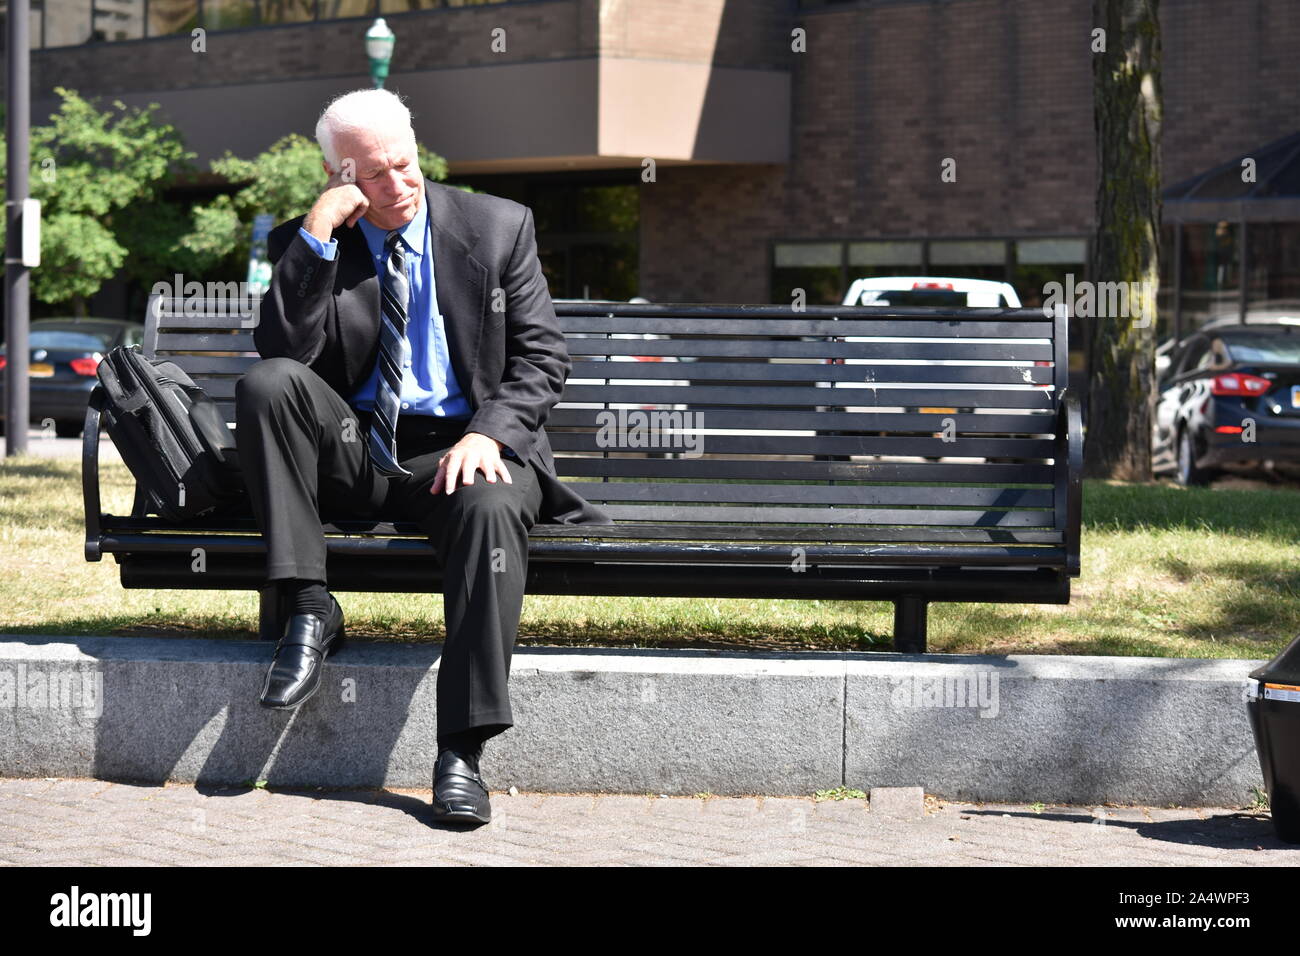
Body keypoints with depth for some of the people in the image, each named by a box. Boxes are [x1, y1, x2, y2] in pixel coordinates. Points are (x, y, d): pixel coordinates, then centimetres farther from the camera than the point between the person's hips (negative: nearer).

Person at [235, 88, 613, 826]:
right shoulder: (304, 245, 4)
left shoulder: (499, 227, 4)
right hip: (352, 453, 1)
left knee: (493, 507, -36)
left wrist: (488, 434, -17)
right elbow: (283, 351, -11)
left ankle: (462, 753, -35)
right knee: (267, 385, -26)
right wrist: (318, 234, -18)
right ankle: (310, 612, -19)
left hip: (462, 447, -1)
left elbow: (544, 356, 1)